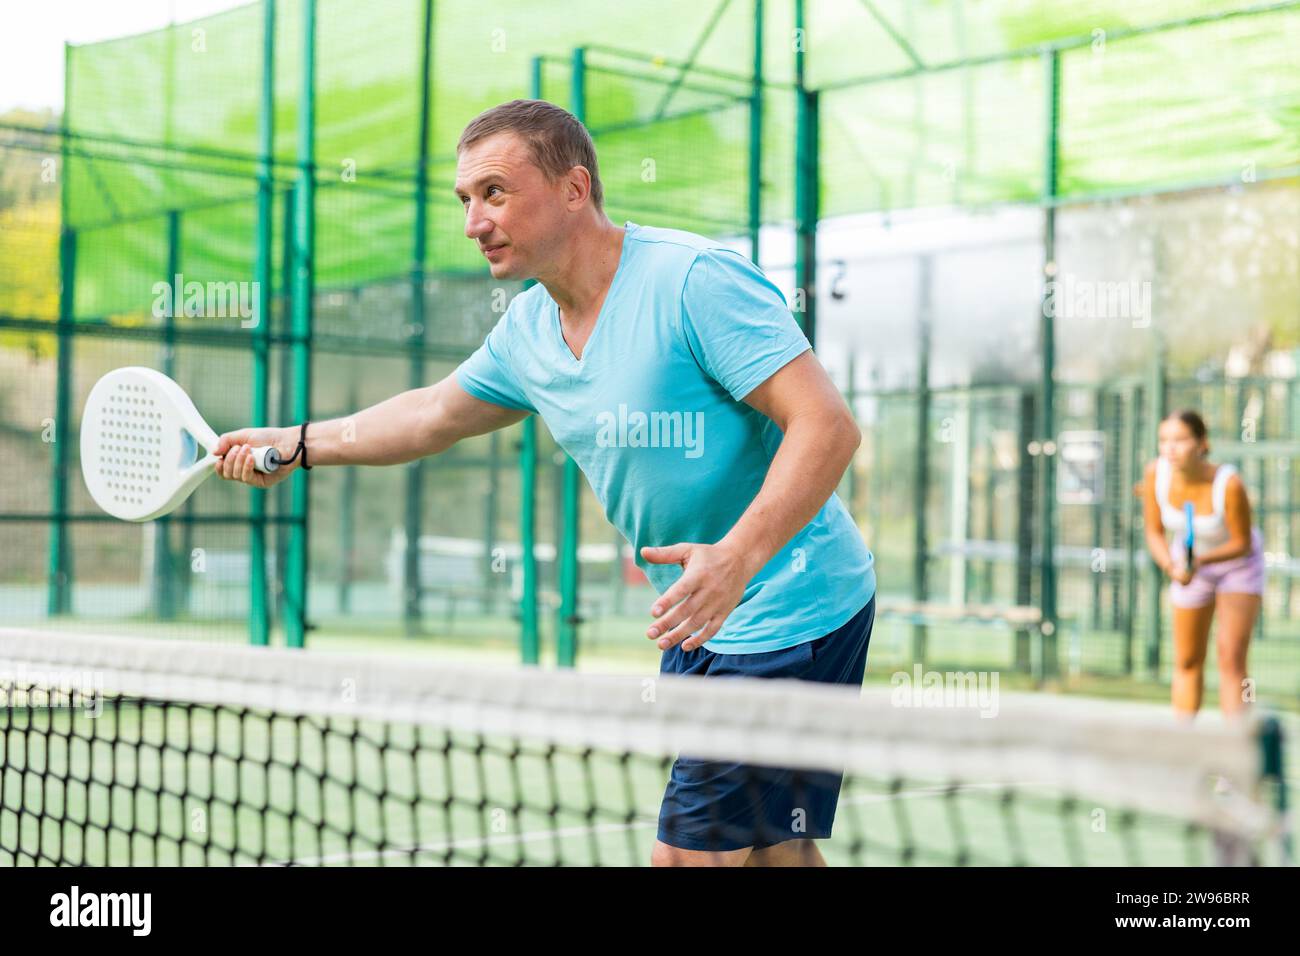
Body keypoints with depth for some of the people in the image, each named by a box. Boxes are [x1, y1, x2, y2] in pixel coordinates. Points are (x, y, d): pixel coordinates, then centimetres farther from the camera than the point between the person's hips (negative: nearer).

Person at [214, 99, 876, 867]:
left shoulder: (696, 279, -19)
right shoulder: (527, 331, 6)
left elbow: (829, 426, -26)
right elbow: (436, 414, 26)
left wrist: (739, 556, -38)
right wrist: (301, 445, 24)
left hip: (792, 614, -8)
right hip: (705, 622, 8)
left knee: (689, 853, -11)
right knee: (777, 854, 16)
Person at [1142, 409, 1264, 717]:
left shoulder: (1230, 484, -35)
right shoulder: (1156, 472, -25)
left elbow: (1242, 543, -21)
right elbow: (1154, 533, -12)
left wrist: (1201, 560, -37)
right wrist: (1171, 567, -31)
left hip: (1238, 563, -4)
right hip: (1190, 564, 4)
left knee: (1231, 656, -15)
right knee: (1188, 661, 10)